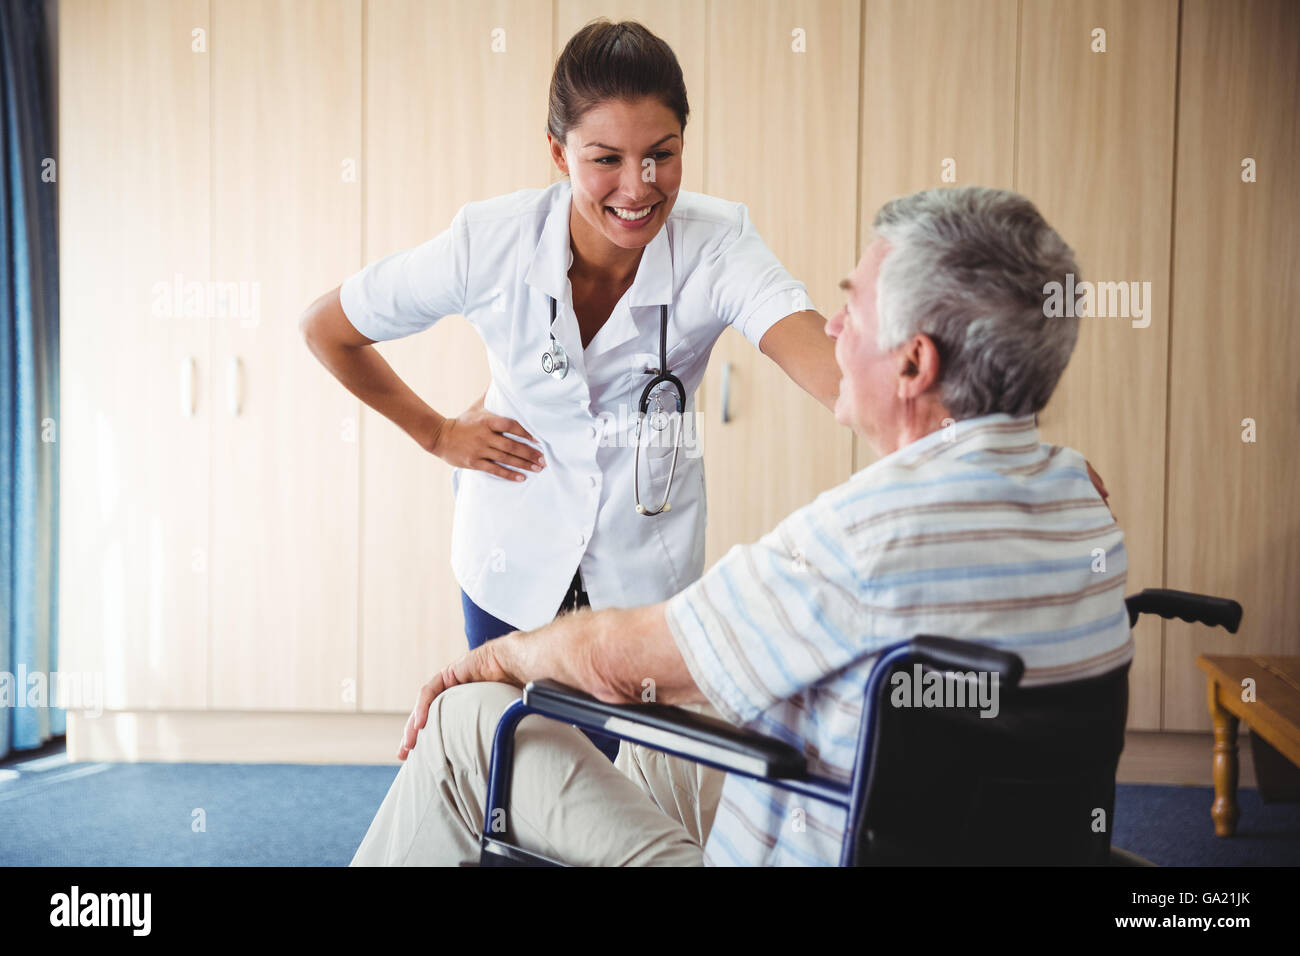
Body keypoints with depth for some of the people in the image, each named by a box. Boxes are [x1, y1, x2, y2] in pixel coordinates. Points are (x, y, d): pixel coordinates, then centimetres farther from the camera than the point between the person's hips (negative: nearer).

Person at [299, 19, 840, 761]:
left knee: (622, 769, 11)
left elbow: (815, 349, -41)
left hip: (647, 567, 0)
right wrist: (437, 434, -2)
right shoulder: (491, 242, -18)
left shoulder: (717, 245, -21)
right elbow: (327, 329, -4)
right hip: (513, 559, 1)